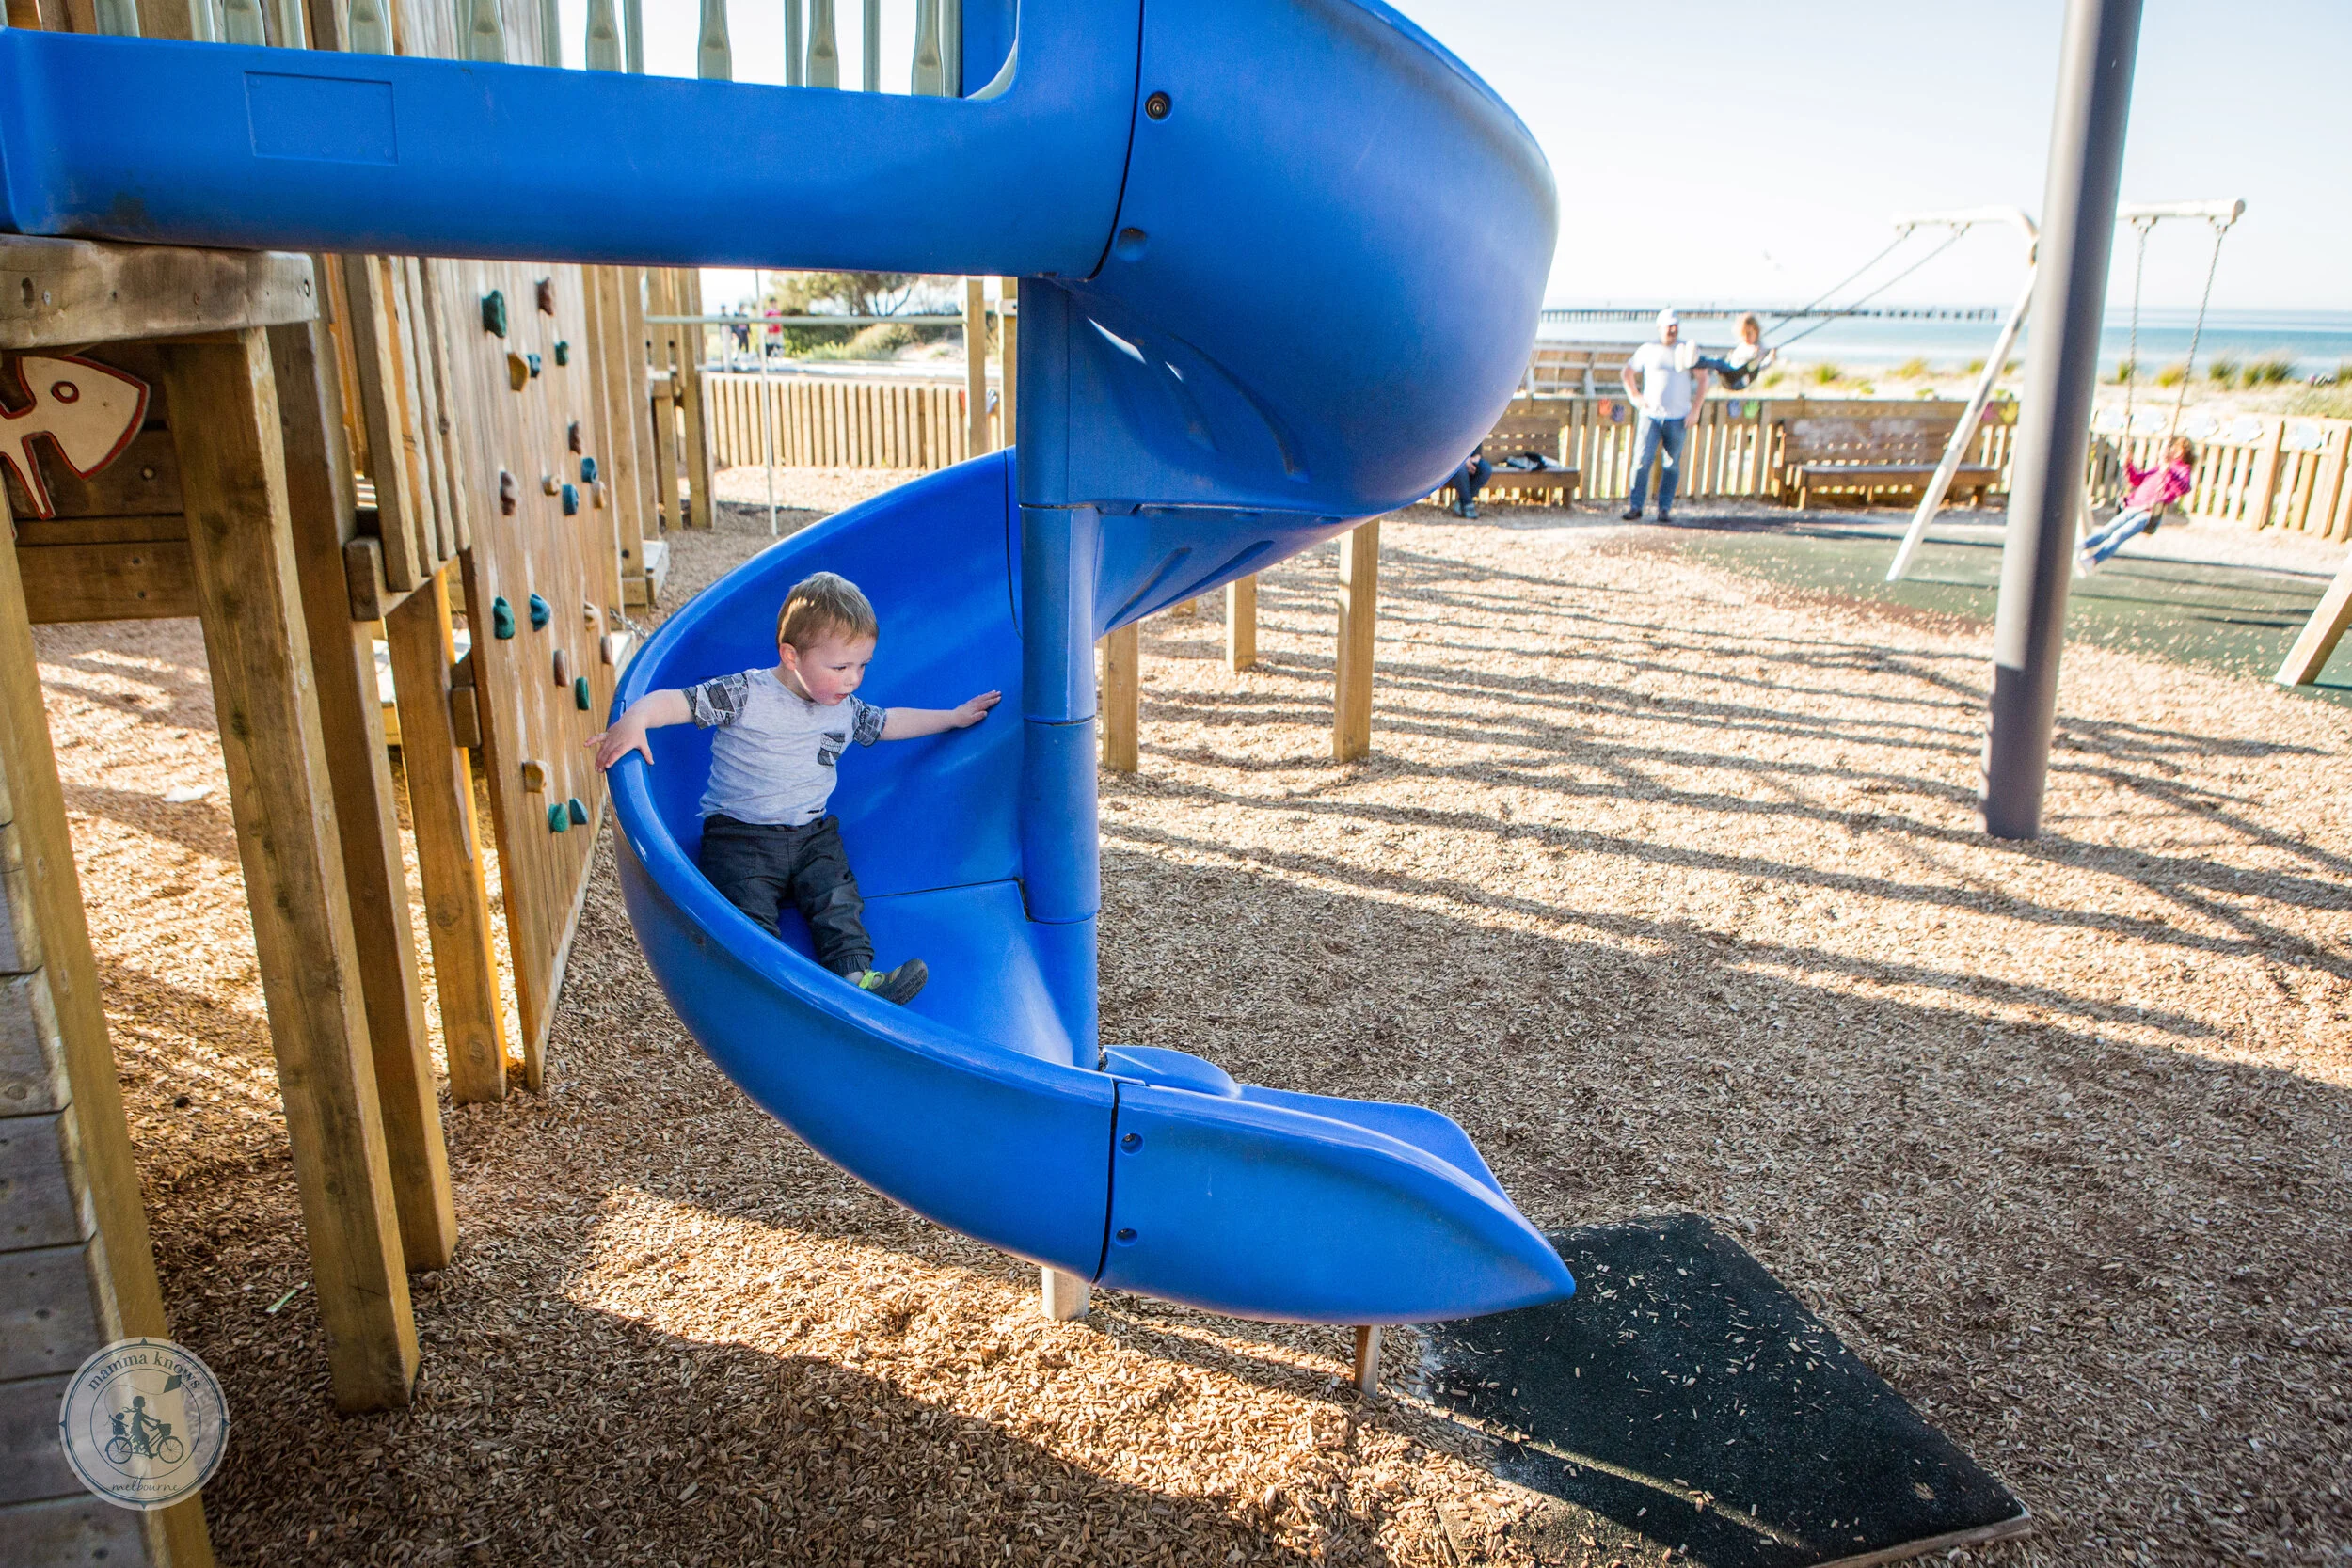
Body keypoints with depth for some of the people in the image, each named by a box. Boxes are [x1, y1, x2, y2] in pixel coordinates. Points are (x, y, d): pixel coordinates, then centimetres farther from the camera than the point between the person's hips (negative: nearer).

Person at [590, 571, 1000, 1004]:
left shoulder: (846, 709, 10)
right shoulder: (745, 695, -10)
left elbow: (888, 723, 29)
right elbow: (676, 701, -16)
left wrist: (954, 716, 35)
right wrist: (633, 719, -37)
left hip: (812, 834, 5)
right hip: (740, 836, -4)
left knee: (837, 899, -18)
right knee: (748, 914, -24)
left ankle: (855, 974, -32)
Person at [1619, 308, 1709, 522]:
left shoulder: (1688, 351, 7)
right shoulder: (1647, 350, 8)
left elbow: (1702, 380, 7)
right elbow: (1626, 373, 18)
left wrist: (1694, 410, -1)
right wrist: (1635, 397, 6)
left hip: (1677, 418, 1)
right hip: (1651, 415, 0)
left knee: (1672, 464, 2)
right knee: (1642, 459, -11)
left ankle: (1665, 508, 9)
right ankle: (1635, 506, -7)